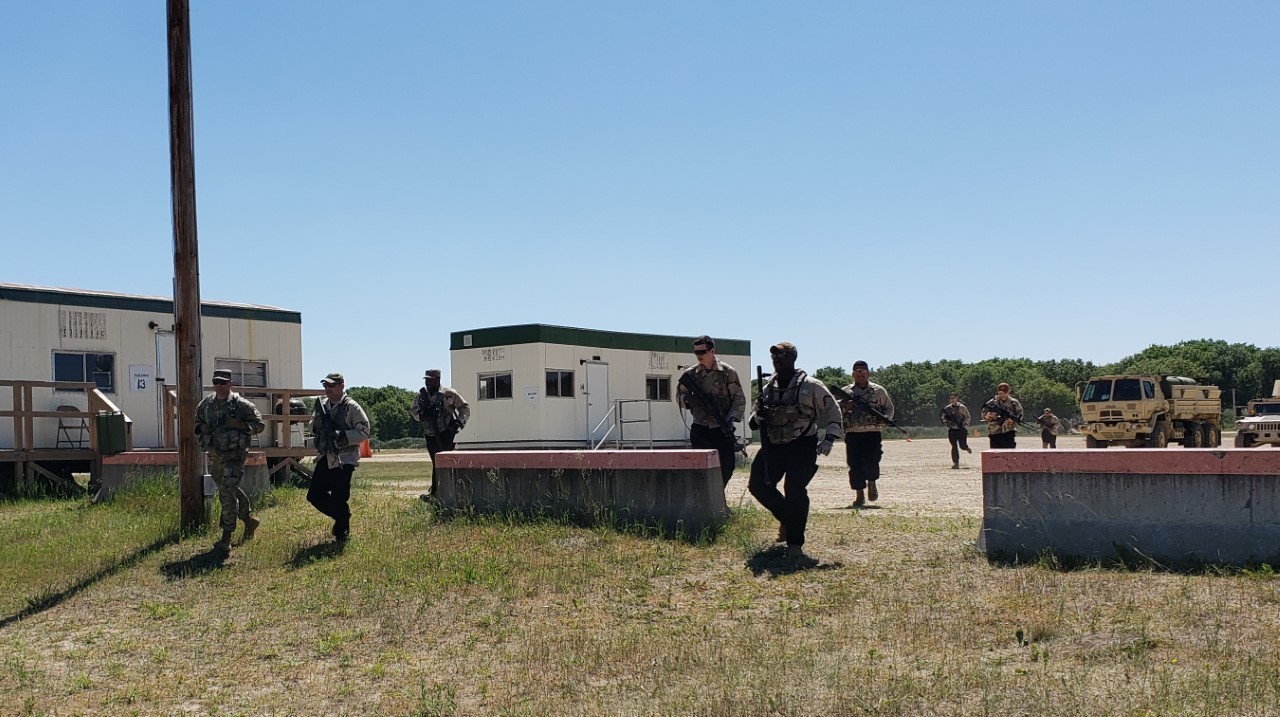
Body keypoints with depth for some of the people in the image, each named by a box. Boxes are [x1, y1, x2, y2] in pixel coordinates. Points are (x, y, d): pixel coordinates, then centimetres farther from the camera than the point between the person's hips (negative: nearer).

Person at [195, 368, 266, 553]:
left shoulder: (241, 404, -9)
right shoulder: (205, 404, 7)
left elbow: (259, 424, -6)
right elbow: (197, 425, 22)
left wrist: (240, 425, -21)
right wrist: (202, 430, -1)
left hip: (234, 456, -6)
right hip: (214, 455, 6)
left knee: (228, 492, -15)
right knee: (229, 492, 18)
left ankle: (226, 538, -11)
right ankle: (249, 521, 40)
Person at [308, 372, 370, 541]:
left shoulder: (351, 407, -10)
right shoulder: (322, 405, 9)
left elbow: (364, 431, -13)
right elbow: (313, 429, 17)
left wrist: (343, 436, -23)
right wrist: (316, 424, -6)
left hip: (343, 461, -7)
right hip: (324, 459, 7)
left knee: (339, 500, -4)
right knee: (314, 495, 8)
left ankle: (342, 532, 15)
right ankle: (341, 516, 28)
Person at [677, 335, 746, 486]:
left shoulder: (727, 372, -4)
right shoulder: (690, 374, 2)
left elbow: (739, 398, -2)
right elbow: (680, 395, 11)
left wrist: (732, 417, -17)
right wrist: (689, 399, -12)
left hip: (723, 429, 0)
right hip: (700, 430, 0)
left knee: (727, 467, 4)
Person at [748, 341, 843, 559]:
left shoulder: (811, 386, -4)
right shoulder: (768, 388, 11)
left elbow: (833, 412, 1)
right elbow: (756, 420, 21)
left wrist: (829, 439, -9)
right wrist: (758, 416, -3)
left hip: (802, 446, -6)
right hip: (773, 446, 6)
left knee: (795, 490, -14)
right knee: (757, 485, 0)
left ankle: (795, 543, -4)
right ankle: (787, 518, 23)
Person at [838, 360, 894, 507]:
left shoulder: (879, 391, 8)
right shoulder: (845, 393, 6)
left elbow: (889, 407, 17)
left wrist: (885, 418, -2)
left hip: (872, 433, -1)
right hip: (852, 434, 1)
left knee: (870, 462, -12)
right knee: (855, 465, -2)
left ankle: (871, 483, 20)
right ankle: (859, 495, 11)